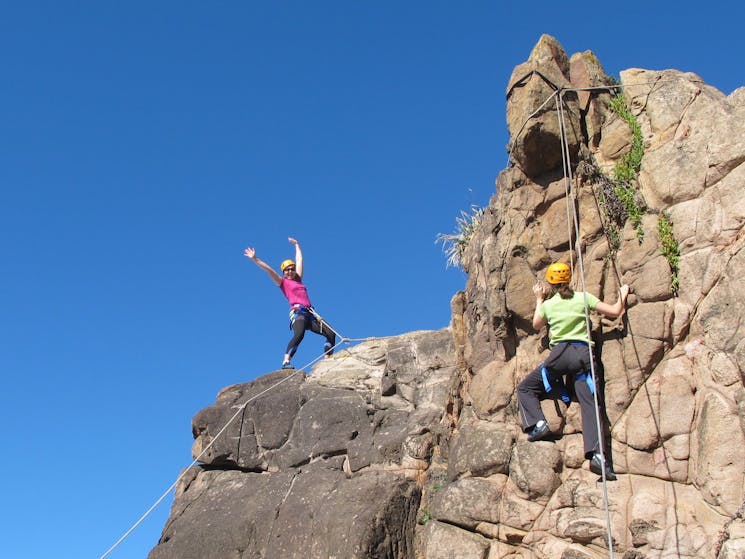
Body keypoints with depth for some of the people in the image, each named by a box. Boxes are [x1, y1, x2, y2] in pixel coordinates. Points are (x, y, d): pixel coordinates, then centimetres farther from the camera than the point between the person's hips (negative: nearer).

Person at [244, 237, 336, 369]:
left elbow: (299, 260, 36)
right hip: (297, 312, -7)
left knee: (331, 333, -6)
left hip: (309, 314, 7)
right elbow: (268, 269, 6)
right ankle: (286, 362, -41)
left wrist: (296, 245, 46)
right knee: (299, 334, -34)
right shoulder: (283, 282, 12)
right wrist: (255, 259, 0)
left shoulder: (298, 280, 25)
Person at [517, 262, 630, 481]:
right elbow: (614, 312, 12)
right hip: (584, 353, 1)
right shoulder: (583, 297, 10)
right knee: (588, 403, -7)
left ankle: (537, 423, -11)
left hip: (560, 353, -1)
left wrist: (539, 300, 40)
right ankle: (596, 454, -24)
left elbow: (537, 325, 30)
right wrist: (623, 295, 30)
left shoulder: (548, 304, 10)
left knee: (525, 388, 14)